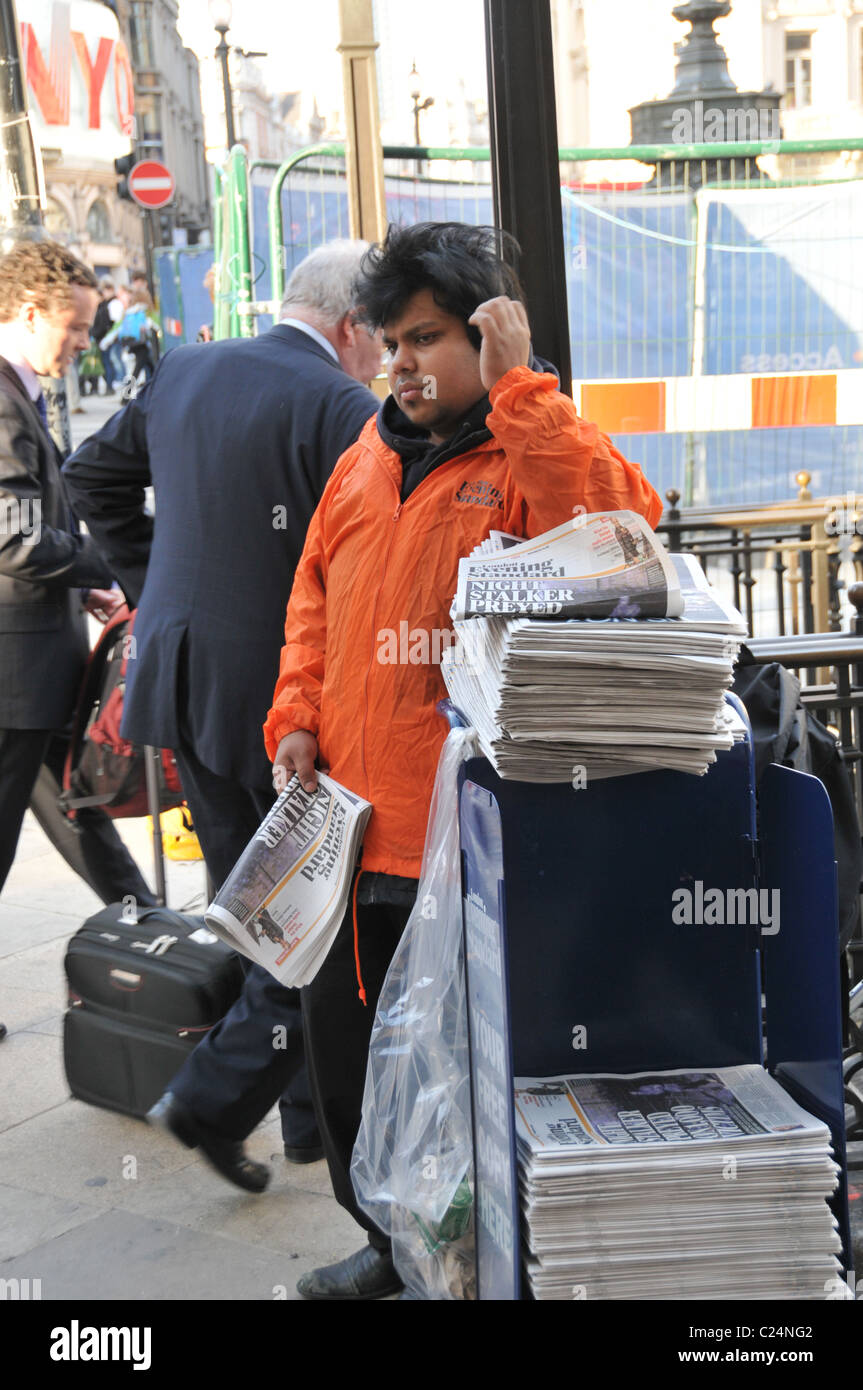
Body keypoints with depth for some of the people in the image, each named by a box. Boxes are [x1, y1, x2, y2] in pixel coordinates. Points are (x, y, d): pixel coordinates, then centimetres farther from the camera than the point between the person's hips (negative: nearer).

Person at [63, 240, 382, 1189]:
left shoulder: (182, 371, 8)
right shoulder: (340, 408, -16)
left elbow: (94, 475, 19)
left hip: (182, 677, 8)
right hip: (286, 696, -8)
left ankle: (314, 1112, 29)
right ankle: (214, 1100, 6)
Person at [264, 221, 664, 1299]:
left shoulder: (535, 453, -6)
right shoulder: (365, 461, 13)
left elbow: (617, 524, -27)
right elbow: (314, 599, 19)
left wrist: (515, 388, -24)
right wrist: (297, 718, 6)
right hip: (352, 820, 7)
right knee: (341, 1039, 17)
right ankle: (391, 1242, 38)